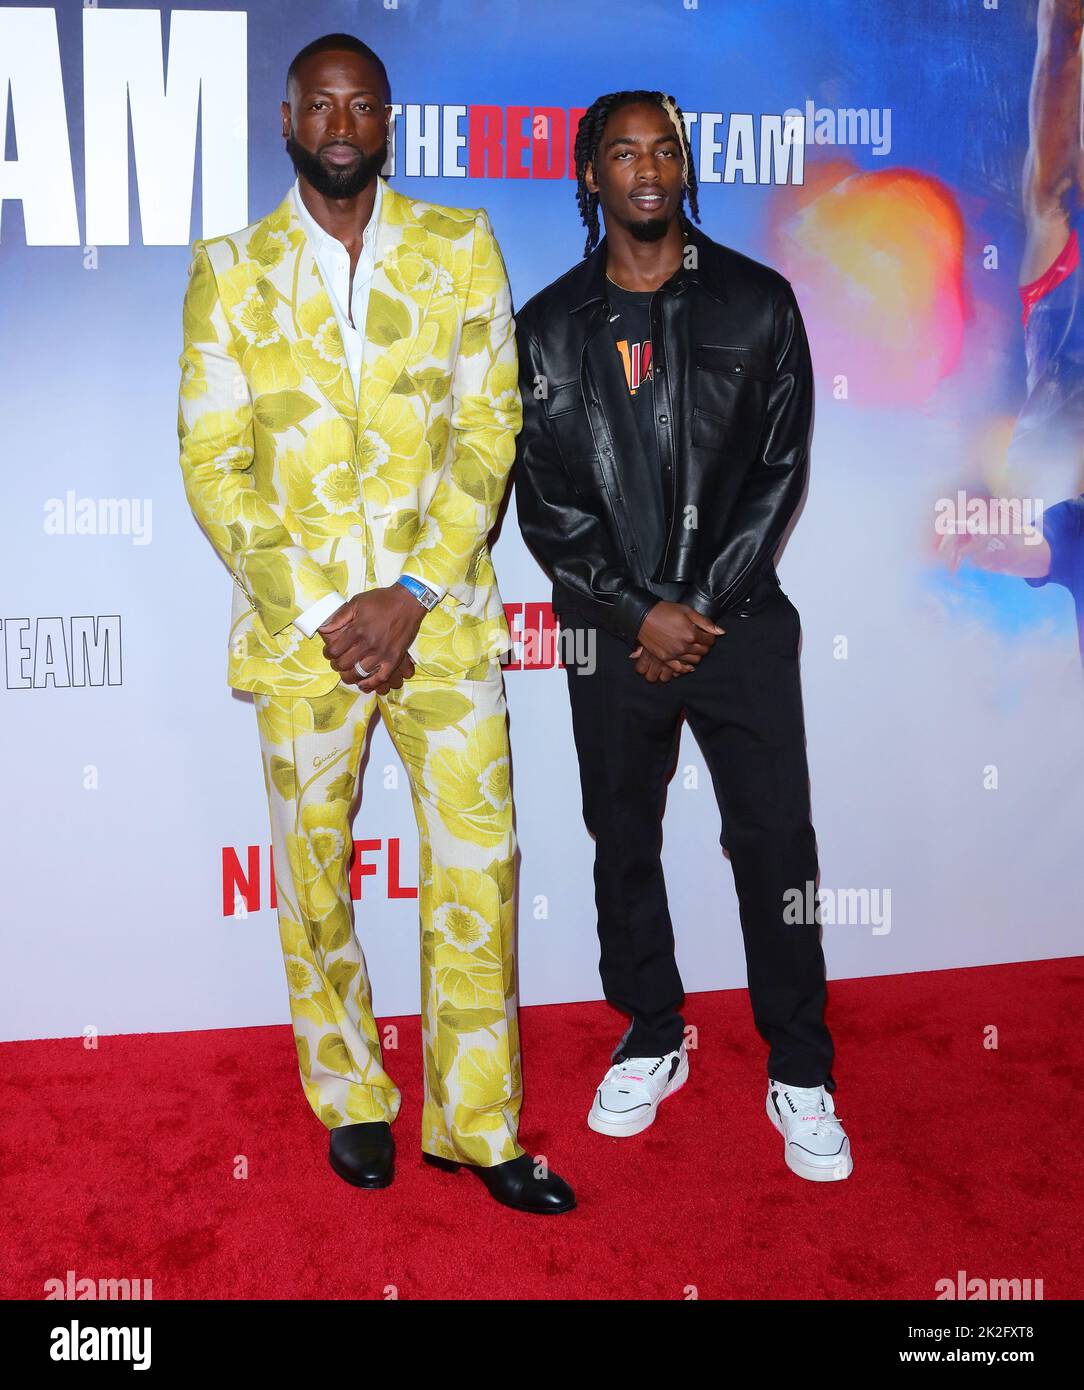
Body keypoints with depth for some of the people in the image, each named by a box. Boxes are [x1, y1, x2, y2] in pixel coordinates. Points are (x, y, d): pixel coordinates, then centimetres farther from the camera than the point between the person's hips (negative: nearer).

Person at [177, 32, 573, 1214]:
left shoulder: (460, 250, 5)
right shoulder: (229, 271, 4)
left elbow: (489, 432, -1)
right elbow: (213, 464, -2)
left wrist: (413, 595, -12)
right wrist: (320, 614, -12)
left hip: (441, 618, 0)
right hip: (297, 628, 0)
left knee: (477, 869, 3)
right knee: (314, 877, 11)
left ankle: (476, 1123, 20)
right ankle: (352, 1101, 32)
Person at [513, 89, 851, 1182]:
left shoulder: (757, 303, 4)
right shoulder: (551, 325, 5)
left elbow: (779, 471, 0)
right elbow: (543, 498, 1)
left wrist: (704, 610, -8)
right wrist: (639, 612, -9)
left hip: (740, 622, -1)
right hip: (611, 632, 1)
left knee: (775, 841, 0)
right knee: (623, 840, 10)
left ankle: (799, 1071, 15)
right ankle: (652, 1039, 29)